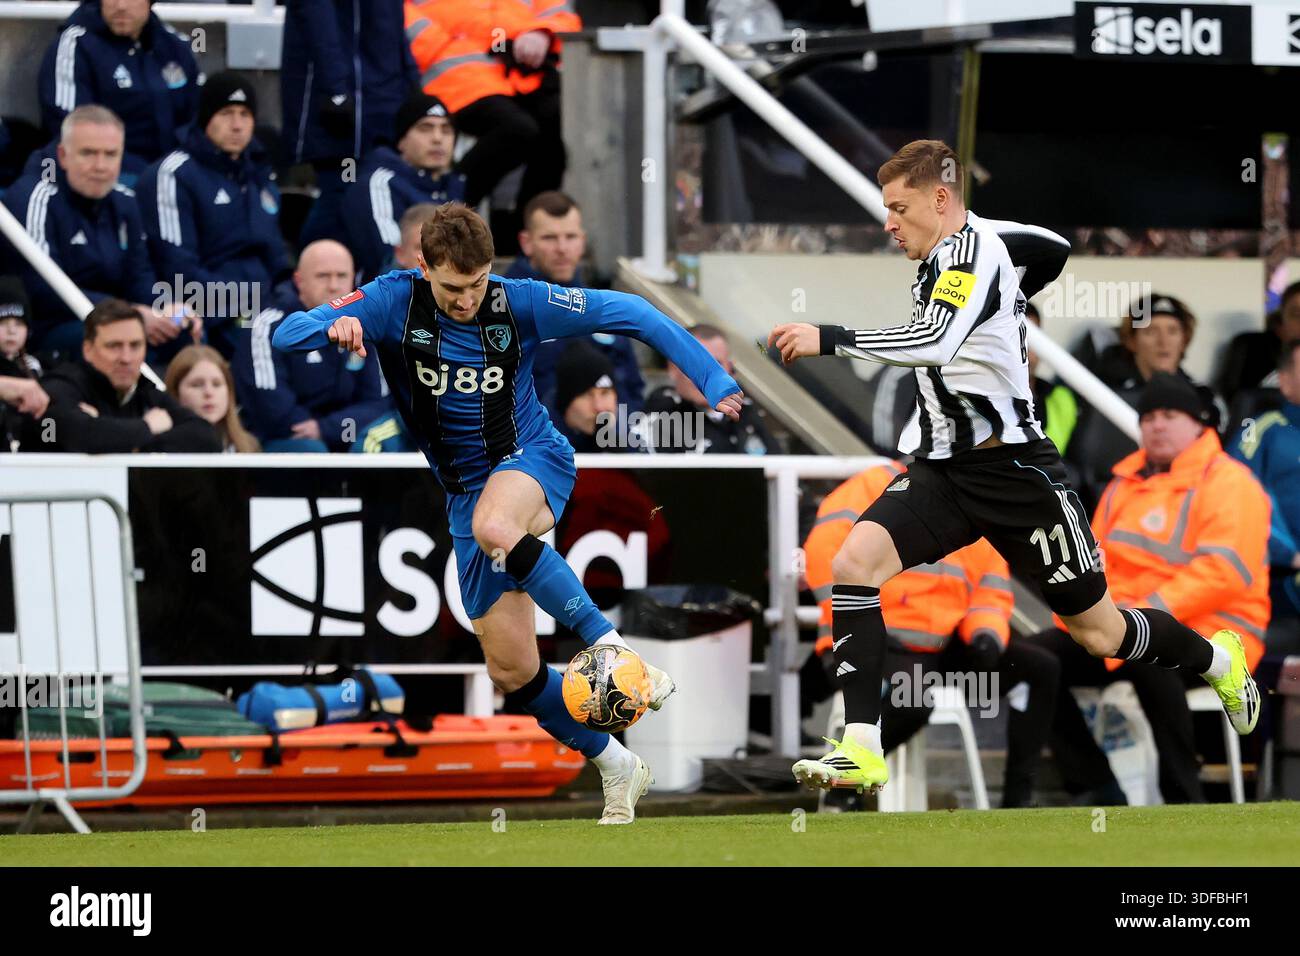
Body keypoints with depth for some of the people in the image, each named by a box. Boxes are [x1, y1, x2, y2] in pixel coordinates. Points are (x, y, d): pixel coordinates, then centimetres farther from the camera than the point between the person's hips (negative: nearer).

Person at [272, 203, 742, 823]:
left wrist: (713, 381, -12)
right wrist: (334, 328, -40)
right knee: (511, 671, 1)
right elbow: (287, 335, -17)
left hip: (533, 458, -3)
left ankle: (612, 648, -35)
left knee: (492, 526, -41)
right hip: (466, 489, 3)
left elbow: (627, 312, -7)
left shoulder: (519, 303, -13)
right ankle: (618, 771, 19)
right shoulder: (393, 301, -12)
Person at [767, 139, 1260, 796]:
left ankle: (1218, 660, 37)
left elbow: (936, 343, -34)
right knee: (855, 561, -19)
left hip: (1014, 470, -8)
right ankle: (862, 749, -23)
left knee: (1099, 632, 6)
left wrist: (830, 341, -35)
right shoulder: (945, 260, 12)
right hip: (944, 470, 8)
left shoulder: (971, 249, -16)